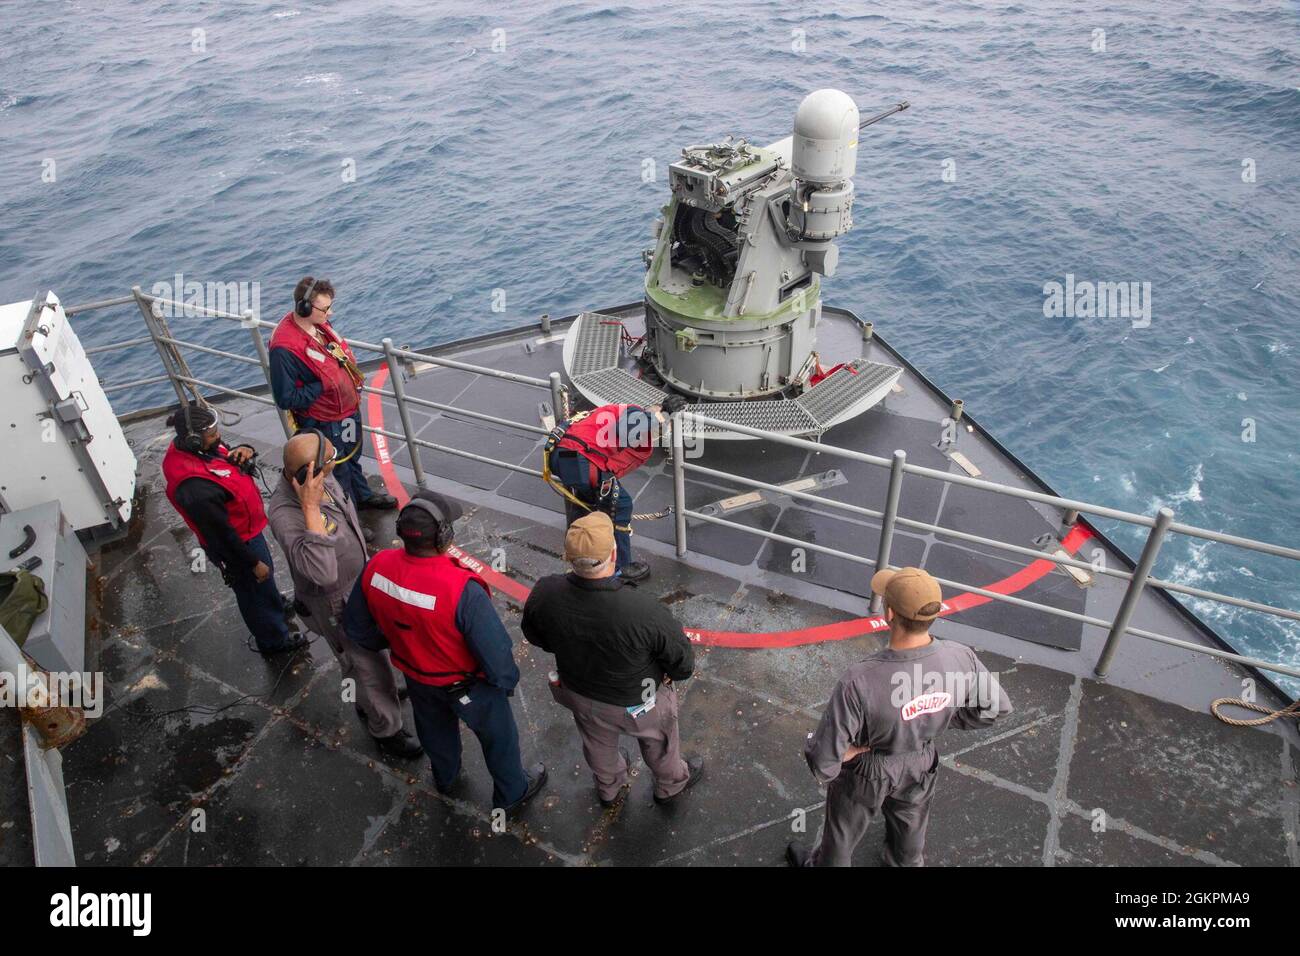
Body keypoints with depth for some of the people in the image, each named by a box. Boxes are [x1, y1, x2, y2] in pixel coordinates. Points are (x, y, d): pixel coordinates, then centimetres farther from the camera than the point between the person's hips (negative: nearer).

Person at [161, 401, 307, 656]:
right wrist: (253, 563, -17)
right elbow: (222, 534, -29)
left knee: (266, 578, 33)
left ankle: (277, 606, 62)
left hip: (247, 530, 8)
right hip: (235, 545, -8)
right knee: (256, 591, 17)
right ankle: (273, 640, 42)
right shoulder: (195, 488, -40)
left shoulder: (190, 448, -14)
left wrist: (242, 452, -19)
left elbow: (228, 460, 6)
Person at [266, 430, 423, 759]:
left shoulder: (320, 478, -15)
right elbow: (323, 572, -51)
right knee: (371, 667, 11)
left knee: (357, 655, 31)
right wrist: (311, 507, -51)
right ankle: (387, 730, 36)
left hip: (356, 584, 7)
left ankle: (367, 700, 57)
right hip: (333, 605, -7)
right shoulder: (285, 514, -39)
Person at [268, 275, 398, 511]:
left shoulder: (320, 323, -8)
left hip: (349, 410, 8)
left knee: (353, 457, 30)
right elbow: (286, 399, -28)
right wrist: (324, 385, -27)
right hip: (325, 423, -8)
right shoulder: (284, 348, -32)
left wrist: (355, 376, -1)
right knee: (338, 470, 15)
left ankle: (363, 495, 54)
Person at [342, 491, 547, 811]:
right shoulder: (463, 591, -42)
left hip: (415, 676, 5)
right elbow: (496, 650, -31)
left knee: (435, 728, 35)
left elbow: (356, 627, -6)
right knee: (497, 735, 25)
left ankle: (446, 778, 65)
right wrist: (507, 681, -8)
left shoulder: (377, 567, -25)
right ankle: (512, 792, 52)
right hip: (465, 684, -5)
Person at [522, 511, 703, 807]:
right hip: (639, 704, -3)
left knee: (598, 744, 35)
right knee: (658, 742, 32)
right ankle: (671, 784, 63)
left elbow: (533, 635, -8)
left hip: (580, 694, 3)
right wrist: (673, 674, -1)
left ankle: (609, 789, 66)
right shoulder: (643, 610, -43)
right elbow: (683, 661, -25)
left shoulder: (544, 594, -31)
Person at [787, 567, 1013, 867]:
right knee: (910, 823, 37)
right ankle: (907, 861, 66)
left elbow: (823, 761, -34)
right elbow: (997, 707, -9)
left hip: (868, 772, -4)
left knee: (842, 831, 28)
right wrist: (938, 719, -2)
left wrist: (856, 749, -14)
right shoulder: (960, 658, -30)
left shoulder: (860, 682, -43)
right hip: (922, 764, 4)